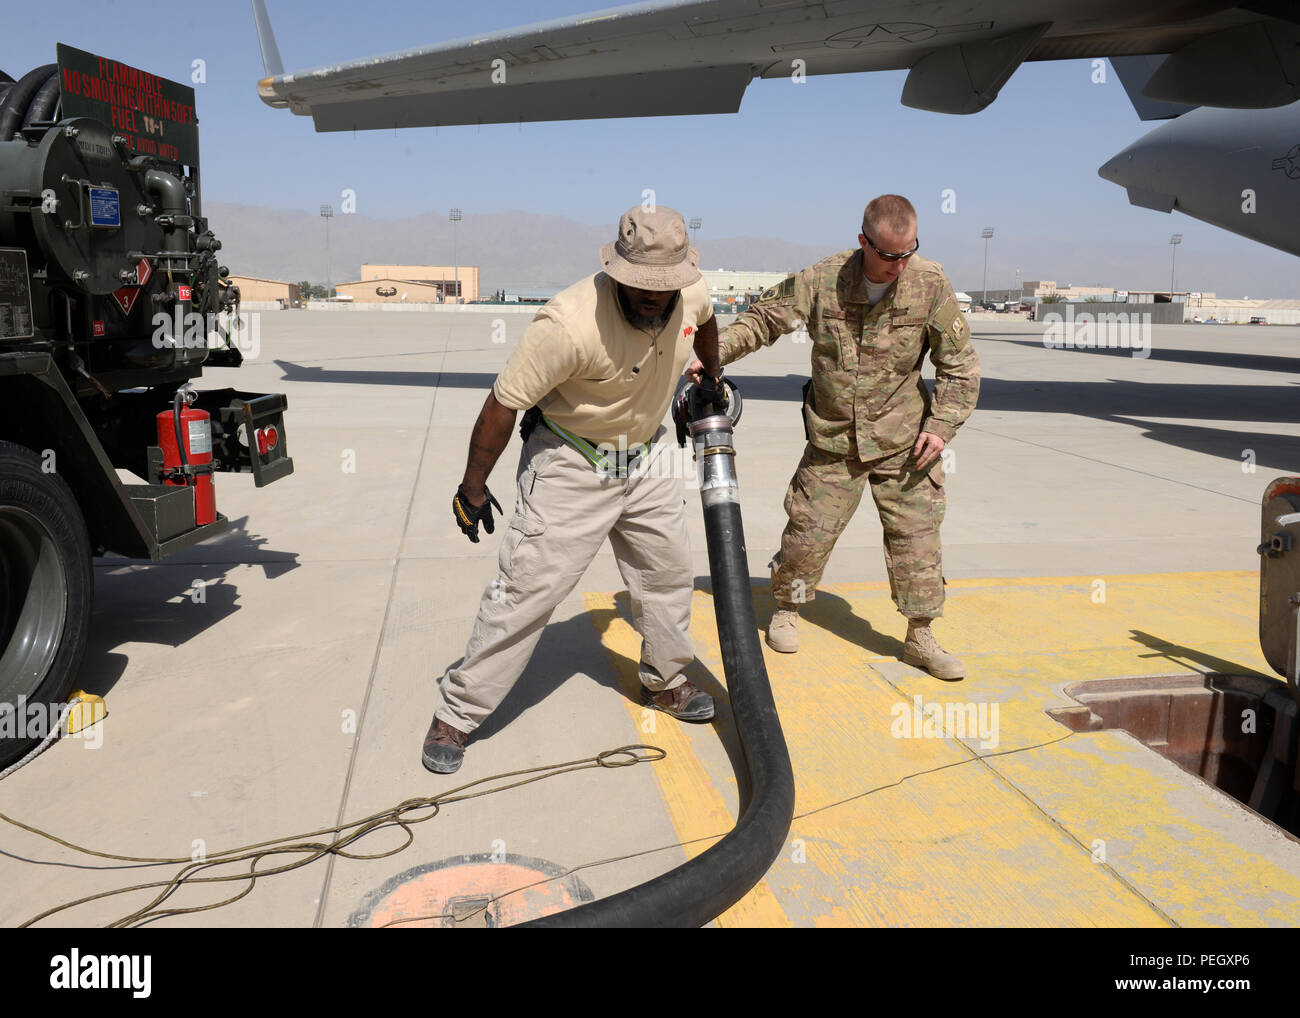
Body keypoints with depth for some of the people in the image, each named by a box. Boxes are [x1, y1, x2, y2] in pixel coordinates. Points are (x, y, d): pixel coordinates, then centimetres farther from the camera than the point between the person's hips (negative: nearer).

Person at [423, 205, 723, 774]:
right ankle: (456, 713, 8)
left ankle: (665, 682, 41)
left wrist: (712, 377, 29)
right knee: (528, 589, -7)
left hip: (646, 457, 7)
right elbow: (503, 403, -24)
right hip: (570, 465, -6)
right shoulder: (571, 324, -34)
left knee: (668, 574, 17)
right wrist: (473, 489, -15)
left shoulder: (692, 294, -15)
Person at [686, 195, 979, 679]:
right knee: (809, 529, 3)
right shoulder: (822, 280, -12)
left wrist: (941, 425, -9)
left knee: (916, 533, 2)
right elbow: (763, 317, 0)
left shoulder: (931, 284, -10)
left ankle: (920, 638, 17)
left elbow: (959, 364, -1)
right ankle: (785, 609, 29)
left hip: (903, 441, 1)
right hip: (833, 439, 0)